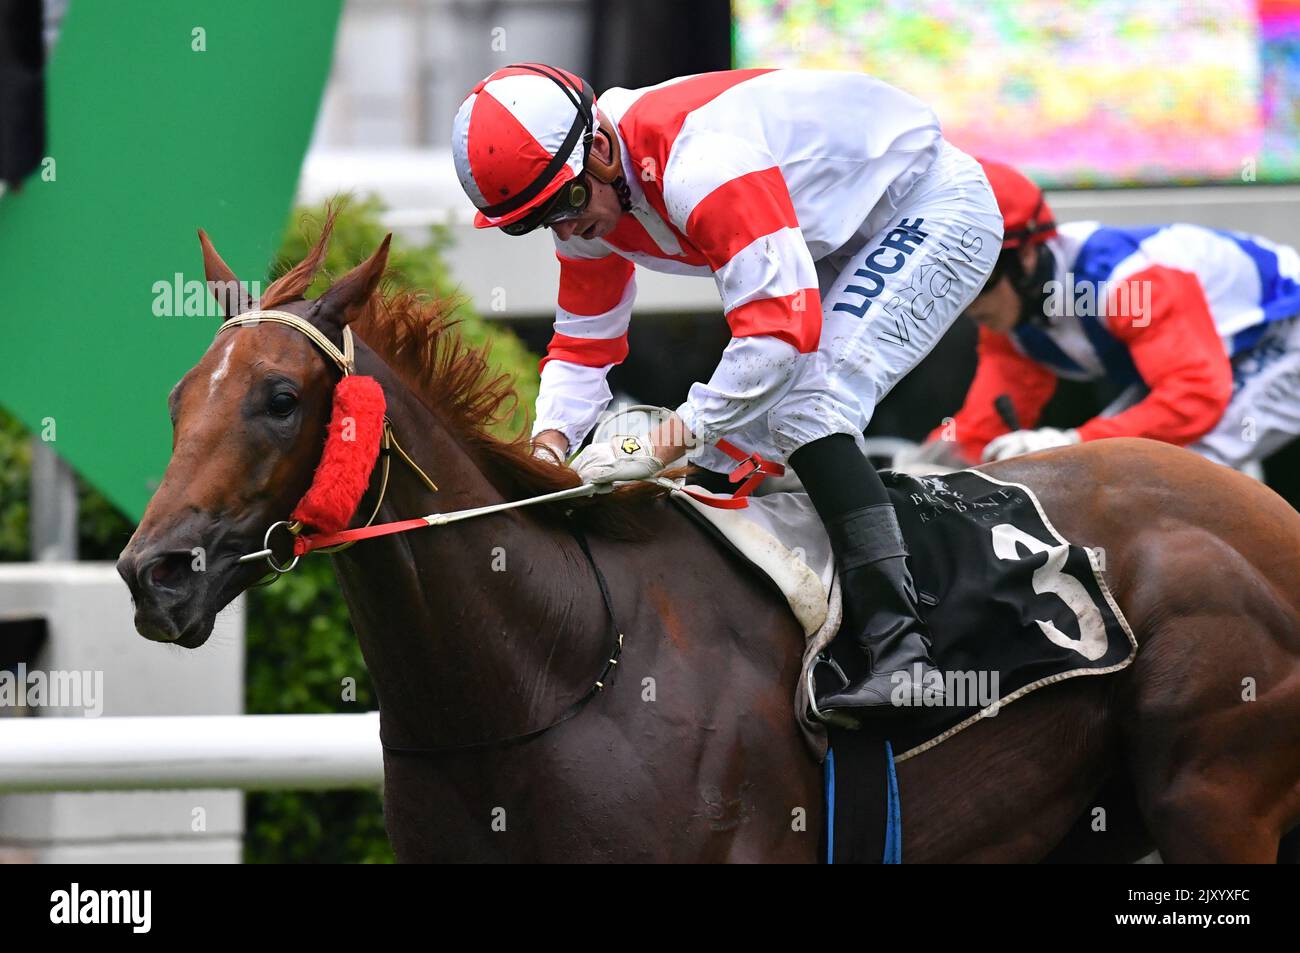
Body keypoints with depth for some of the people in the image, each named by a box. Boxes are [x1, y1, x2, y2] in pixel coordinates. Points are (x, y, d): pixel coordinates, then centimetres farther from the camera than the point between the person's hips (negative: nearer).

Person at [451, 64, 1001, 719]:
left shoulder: (699, 165, -36)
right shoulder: (586, 198, -5)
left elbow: (784, 328, -39)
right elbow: (583, 345, 6)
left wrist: (665, 443, -37)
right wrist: (549, 445, -14)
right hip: (840, 242, 10)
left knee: (806, 405, -26)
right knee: (731, 431, 2)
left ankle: (900, 652, -34)